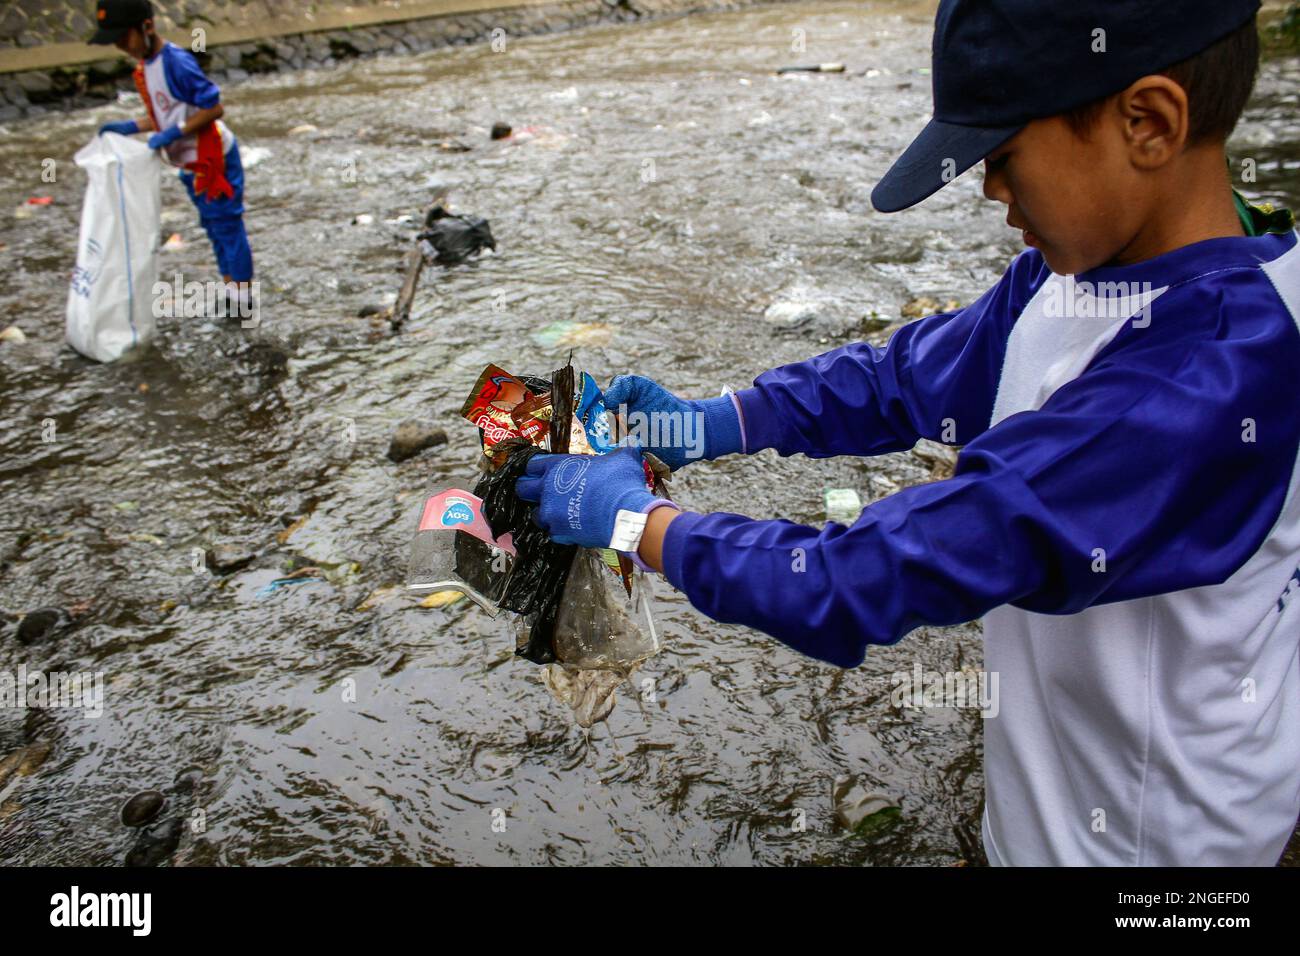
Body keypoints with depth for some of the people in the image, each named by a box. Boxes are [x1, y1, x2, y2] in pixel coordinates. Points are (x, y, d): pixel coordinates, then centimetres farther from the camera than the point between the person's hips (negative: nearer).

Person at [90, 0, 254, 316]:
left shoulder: (176, 62, -22)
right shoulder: (146, 65, 6)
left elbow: (214, 108, -22)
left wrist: (173, 134, -24)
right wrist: (130, 127, 3)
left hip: (213, 158, -9)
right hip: (192, 163, 10)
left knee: (227, 224, -1)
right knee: (214, 226, 18)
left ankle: (243, 296, 9)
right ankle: (231, 285, 30)